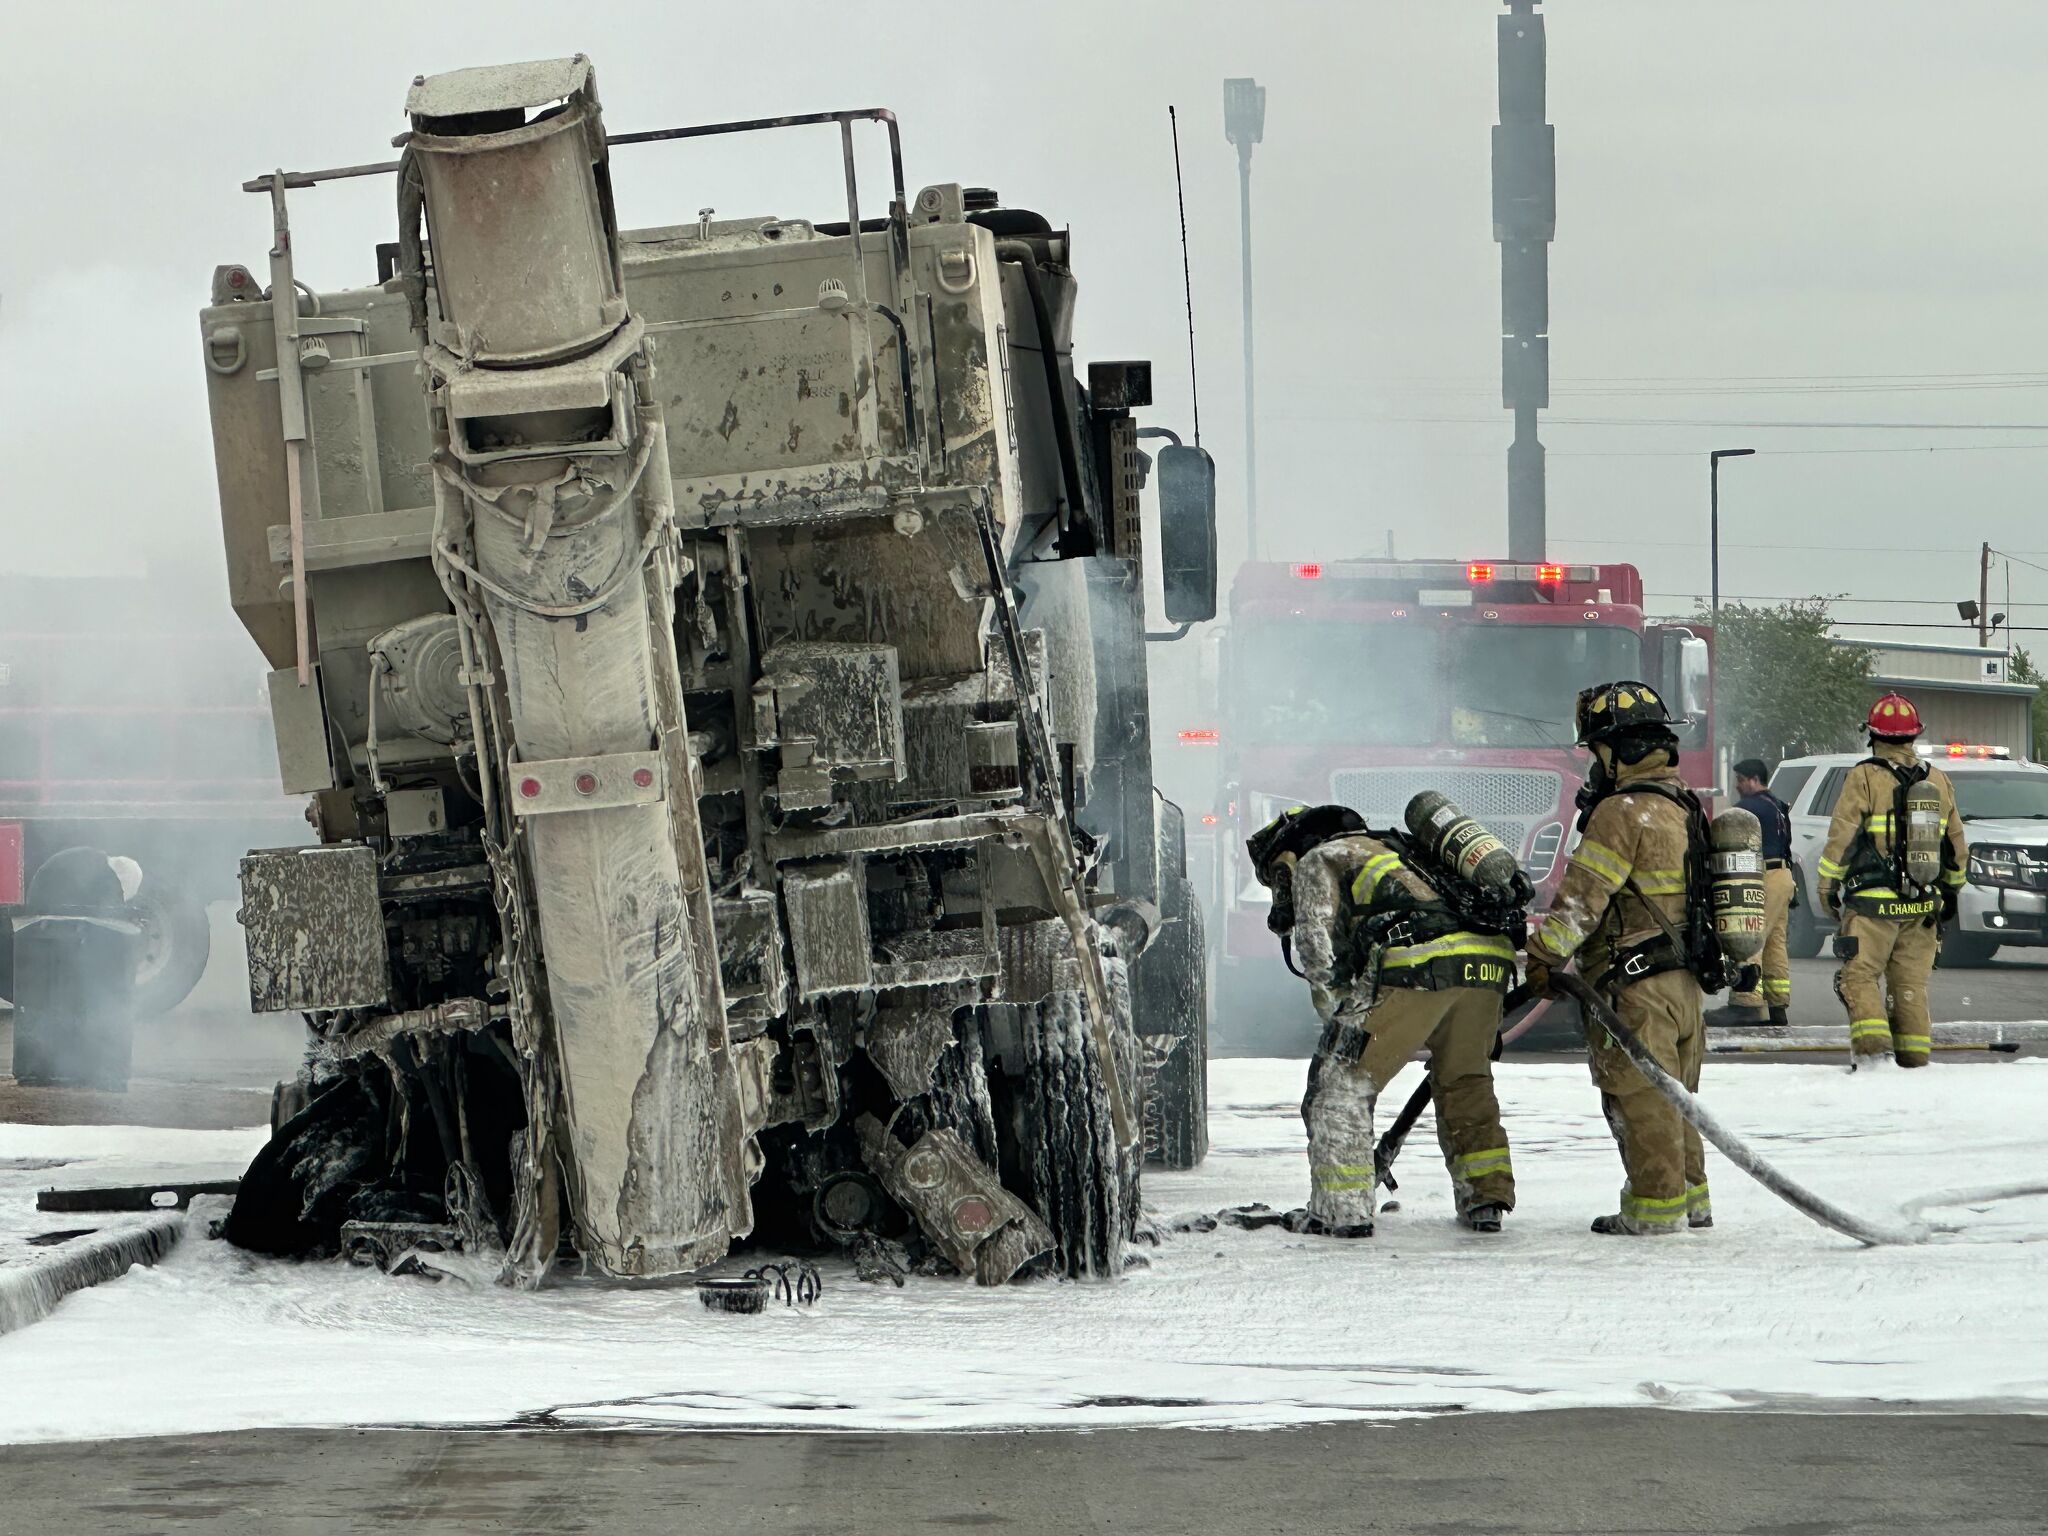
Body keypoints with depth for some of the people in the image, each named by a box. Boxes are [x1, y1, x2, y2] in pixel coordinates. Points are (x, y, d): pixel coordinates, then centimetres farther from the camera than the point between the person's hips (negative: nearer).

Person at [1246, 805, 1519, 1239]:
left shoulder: (1316, 862, 18)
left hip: (1419, 963, -7)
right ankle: (1486, 1197, 23)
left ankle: (1341, 1209, 1)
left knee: (1344, 1078, 4)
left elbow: (1320, 949, 5)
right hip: (1491, 958, 7)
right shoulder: (1393, 849, 40)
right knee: (1465, 1081, 26)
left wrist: (1344, 1018, 16)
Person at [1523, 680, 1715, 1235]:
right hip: (1685, 978, 9)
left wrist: (1543, 956, -6)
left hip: (1635, 985, -9)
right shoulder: (1683, 805, 14)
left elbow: (1582, 897, -16)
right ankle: (1690, 1197, 21)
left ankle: (1656, 1205, -3)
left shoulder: (1623, 813, -16)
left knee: (1639, 1095, -4)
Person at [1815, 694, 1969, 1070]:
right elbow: (1956, 845, 16)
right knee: (1911, 982, 11)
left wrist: (1828, 885, 1)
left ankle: (1872, 1046, -18)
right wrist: (1951, 890, 28)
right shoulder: (1939, 781, 9)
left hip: (1873, 902, -5)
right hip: (1923, 906, 5)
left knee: (1860, 974, -1)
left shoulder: (1865, 778, -8)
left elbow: (1841, 838, -9)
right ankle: (1914, 1055, 10)